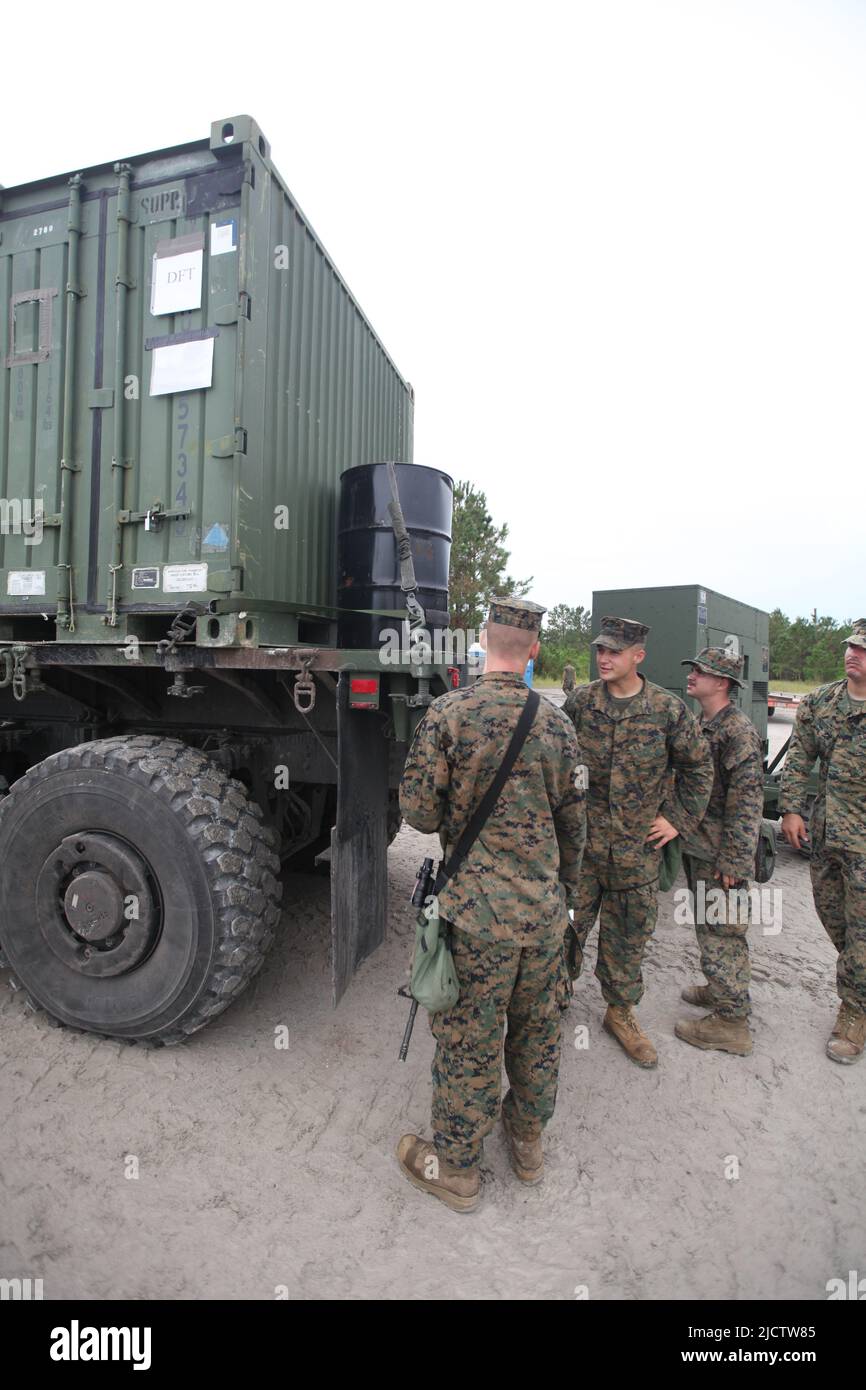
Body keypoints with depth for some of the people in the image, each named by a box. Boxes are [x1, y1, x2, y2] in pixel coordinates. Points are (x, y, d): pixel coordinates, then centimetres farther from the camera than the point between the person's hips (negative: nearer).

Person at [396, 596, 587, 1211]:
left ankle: (456, 1167, 32)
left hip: (478, 910, -4)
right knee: (537, 1027, 22)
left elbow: (419, 809, -12)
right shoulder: (556, 722, -1)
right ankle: (528, 1141, 44)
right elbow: (574, 824, 6)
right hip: (545, 907, 4)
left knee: (469, 1040, 12)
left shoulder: (448, 712, -14)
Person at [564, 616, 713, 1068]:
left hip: (638, 845, 0)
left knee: (629, 932, 13)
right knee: (567, 921, 7)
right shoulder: (580, 701, -3)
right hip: (580, 840, 0)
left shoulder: (668, 709, -4)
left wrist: (680, 819, 3)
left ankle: (621, 1011, 33)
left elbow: (698, 766, 7)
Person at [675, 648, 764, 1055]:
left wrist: (733, 860, -21)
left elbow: (747, 801, -21)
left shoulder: (739, 730, -18)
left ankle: (731, 1021, 14)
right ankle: (722, 988, 39)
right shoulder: (699, 724, 10)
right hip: (696, 846, 9)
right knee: (708, 927, 22)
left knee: (721, 933, 1)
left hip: (720, 854, -9)